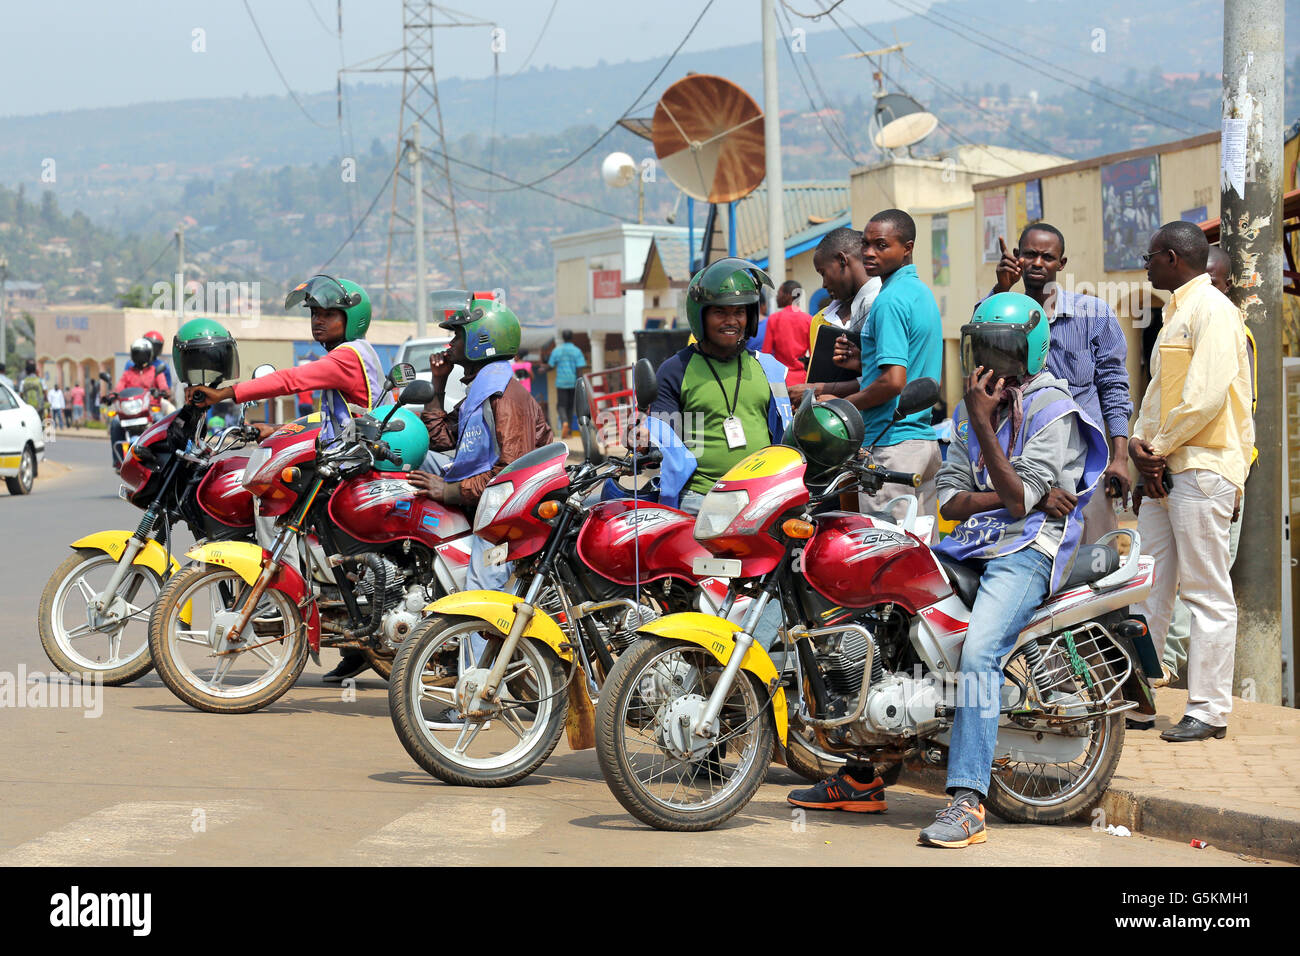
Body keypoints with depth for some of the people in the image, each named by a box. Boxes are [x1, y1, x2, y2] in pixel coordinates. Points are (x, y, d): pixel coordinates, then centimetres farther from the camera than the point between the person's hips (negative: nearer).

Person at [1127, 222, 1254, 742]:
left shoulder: (1212, 309, -10)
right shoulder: (1177, 313, 22)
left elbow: (1208, 394, -19)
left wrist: (1158, 448, -12)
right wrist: (1140, 443, 4)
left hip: (1202, 468, -10)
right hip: (1164, 469, 10)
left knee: (1207, 592, -6)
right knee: (1148, 587, 10)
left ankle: (1209, 711, -3)